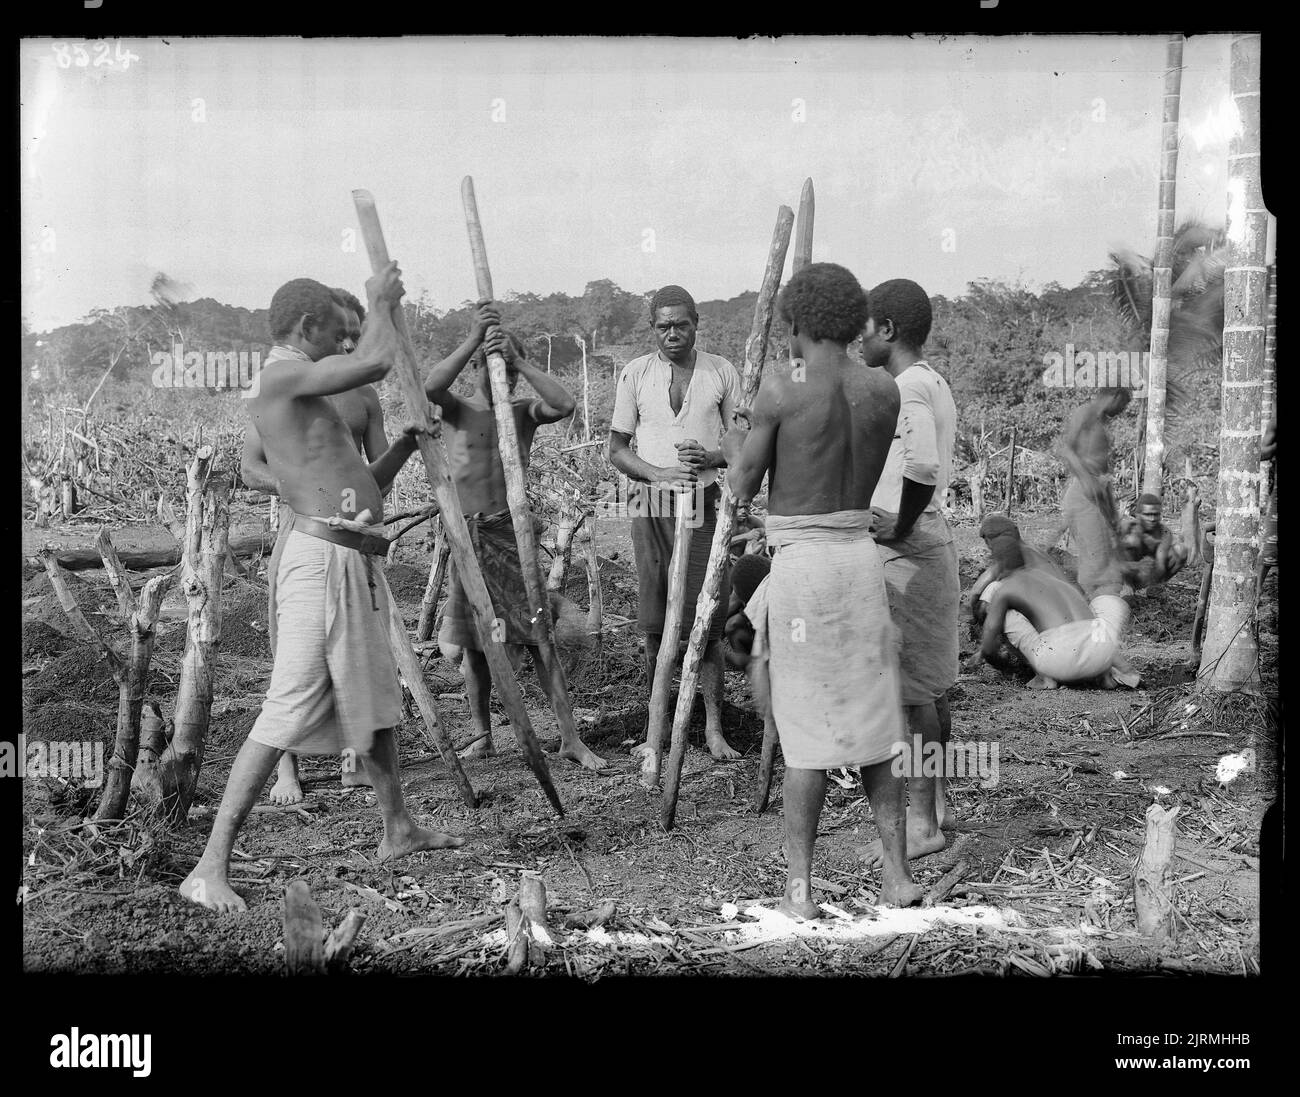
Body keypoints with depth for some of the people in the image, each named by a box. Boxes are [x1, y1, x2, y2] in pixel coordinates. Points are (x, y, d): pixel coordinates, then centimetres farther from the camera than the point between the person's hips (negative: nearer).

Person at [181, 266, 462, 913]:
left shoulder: (302, 398, 22)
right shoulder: (281, 376, -9)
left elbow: (360, 486, 27)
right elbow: (376, 362, -21)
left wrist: (410, 438, 25)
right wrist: (380, 302, -2)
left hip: (356, 562, 11)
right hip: (322, 559, -11)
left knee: (374, 699, 20)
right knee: (288, 711, -12)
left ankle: (398, 829, 36)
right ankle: (211, 867, -9)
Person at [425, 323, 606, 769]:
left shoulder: (524, 411, 6)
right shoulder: (457, 409, 3)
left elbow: (564, 404, -15)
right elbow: (431, 386, -20)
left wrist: (519, 361, -18)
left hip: (513, 530, 0)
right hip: (466, 533, 0)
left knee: (542, 633, -4)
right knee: (473, 644, 7)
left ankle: (569, 737, 1)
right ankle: (482, 737, 22)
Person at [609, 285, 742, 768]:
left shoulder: (721, 371, 6)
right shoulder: (636, 373, 5)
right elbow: (617, 449, 6)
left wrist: (713, 457, -13)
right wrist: (660, 473, -12)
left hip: (705, 504, 0)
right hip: (651, 505, 0)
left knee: (708, 621, -1)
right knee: (655, 624, 3)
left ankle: (713, 727, 5)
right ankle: (654, 728, 11)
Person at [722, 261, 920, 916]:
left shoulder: (781, 384, -9)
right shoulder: (885, 391, 6)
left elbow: (744, 488, -2)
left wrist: (735, 449, 21)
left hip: (801, 561, -4)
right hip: (862, 556, 4)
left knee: (808, 725, 1)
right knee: (871, 717, 12)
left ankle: (798, 885, 7)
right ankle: (897, 874, 15)